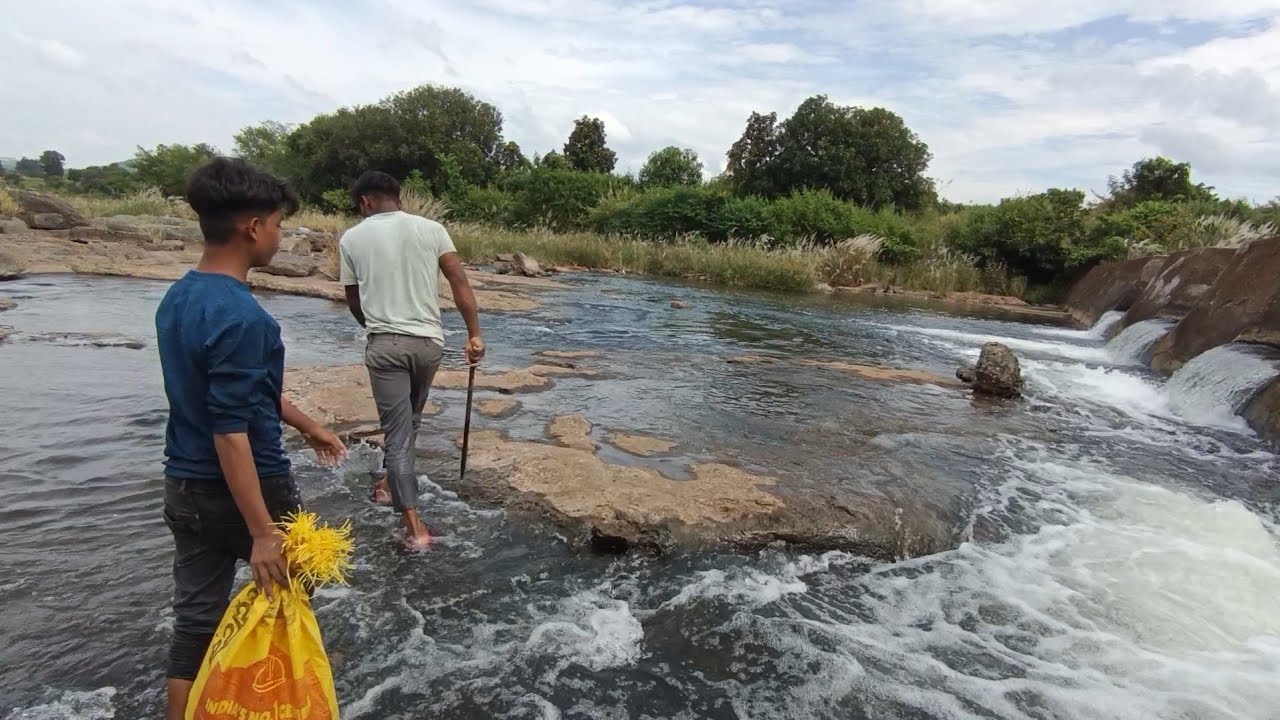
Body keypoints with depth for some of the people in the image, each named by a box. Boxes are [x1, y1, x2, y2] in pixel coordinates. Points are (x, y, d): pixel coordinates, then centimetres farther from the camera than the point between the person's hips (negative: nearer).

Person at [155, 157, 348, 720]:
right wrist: (262, 532, -25)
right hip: (243, 487, -7)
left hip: (185, 488, 7)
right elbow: (230, 433, -27)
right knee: (292, 570, 21)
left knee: (195, 619, 15)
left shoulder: (177, 299, 4)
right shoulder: (240, 317, -26)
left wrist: (308, 426, 23)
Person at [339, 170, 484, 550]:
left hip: (384, 345, -2)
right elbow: (461, 284, -8)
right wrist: (475, 335, -7)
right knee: (408, 420, 24)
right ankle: (391, 483, 44)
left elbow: (354, 302, 12)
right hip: (429, 342, 2)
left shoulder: (352, 238, 3)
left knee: (397, 431, 2)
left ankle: (414, 526, -1)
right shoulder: (432, 229, 2)